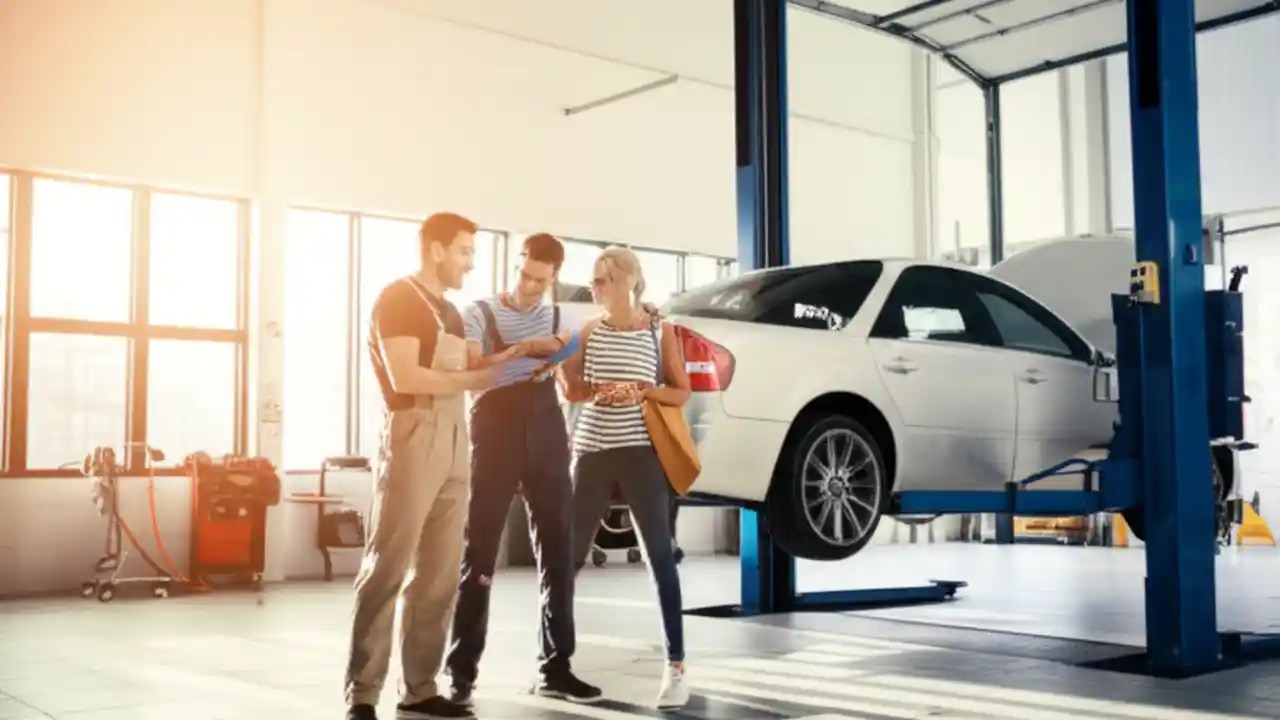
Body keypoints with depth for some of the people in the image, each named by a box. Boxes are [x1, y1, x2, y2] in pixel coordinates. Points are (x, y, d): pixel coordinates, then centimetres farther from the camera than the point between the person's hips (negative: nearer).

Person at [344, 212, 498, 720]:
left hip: (454, 444, 8)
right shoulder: (397, 299, -4)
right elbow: (405, 377, -16)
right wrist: (474, 379, -11)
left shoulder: (450, 311, 22)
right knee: (387, 566, -7)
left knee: (441, 572, 5)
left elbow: (456, 373, 14)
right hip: (413, 437, -8)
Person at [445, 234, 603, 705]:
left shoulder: (559, 319, 16)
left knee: (559, 551, 2)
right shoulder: (481, 314, 5)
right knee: (479, 551, -3)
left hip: (547, 436, 4)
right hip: (496, 433, -3)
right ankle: (462, 670, 3)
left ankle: (555, 668, 10)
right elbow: (467, 374, -10)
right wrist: (516, 353, -21)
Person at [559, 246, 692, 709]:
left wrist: (641, 391, -13)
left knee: (659, 556, -4)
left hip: (641, 451, -3)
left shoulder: (660, 331, 2)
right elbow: (574, 392, 7)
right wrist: (561, 362, -12)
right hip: (593, 450, 3)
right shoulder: (590, 330, 9)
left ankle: (676, 667, 2)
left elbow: (681, 393, 2)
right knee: (568, 553, 4)